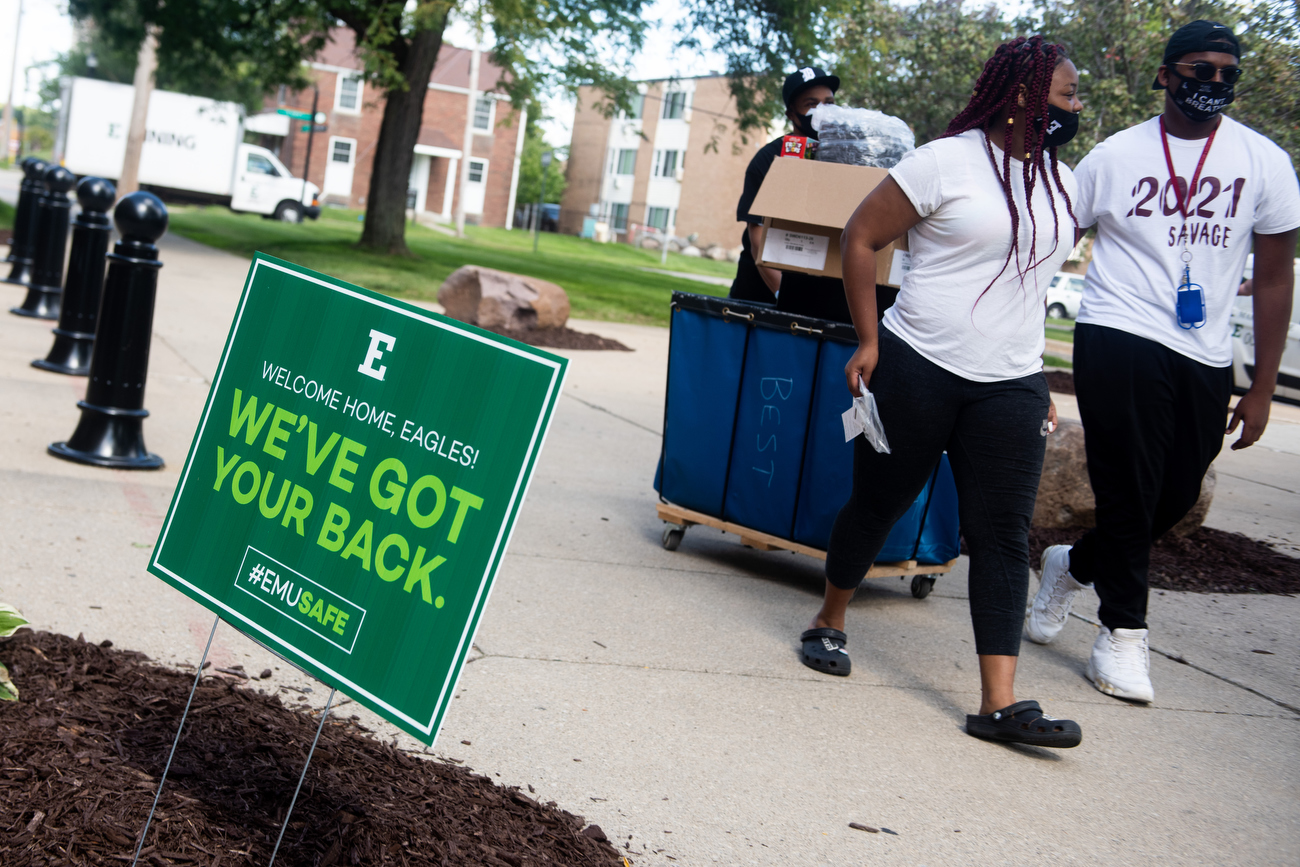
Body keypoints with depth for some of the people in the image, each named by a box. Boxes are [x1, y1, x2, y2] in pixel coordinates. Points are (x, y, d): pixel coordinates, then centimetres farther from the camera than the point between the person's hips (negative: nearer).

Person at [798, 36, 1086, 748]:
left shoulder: (1060, 181, 12)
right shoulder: (946, 162, -8)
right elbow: (860, 237, -4)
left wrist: (1037, 380, 17)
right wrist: (868, 340, -7)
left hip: (1010, 388, 5)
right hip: (916, 369, -5)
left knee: (1003, 534, -2)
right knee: (878, 503, 9)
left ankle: (999, 703, -3)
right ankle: (829, 624, 33)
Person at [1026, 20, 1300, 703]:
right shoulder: (1114, 156, 2)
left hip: (1205, 362, 3)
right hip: (1118, 340, -3)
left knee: (1175, 500, 10)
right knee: (1128, 492, -3)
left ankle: (1073, 565, 36)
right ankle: (1122, 633, 14)